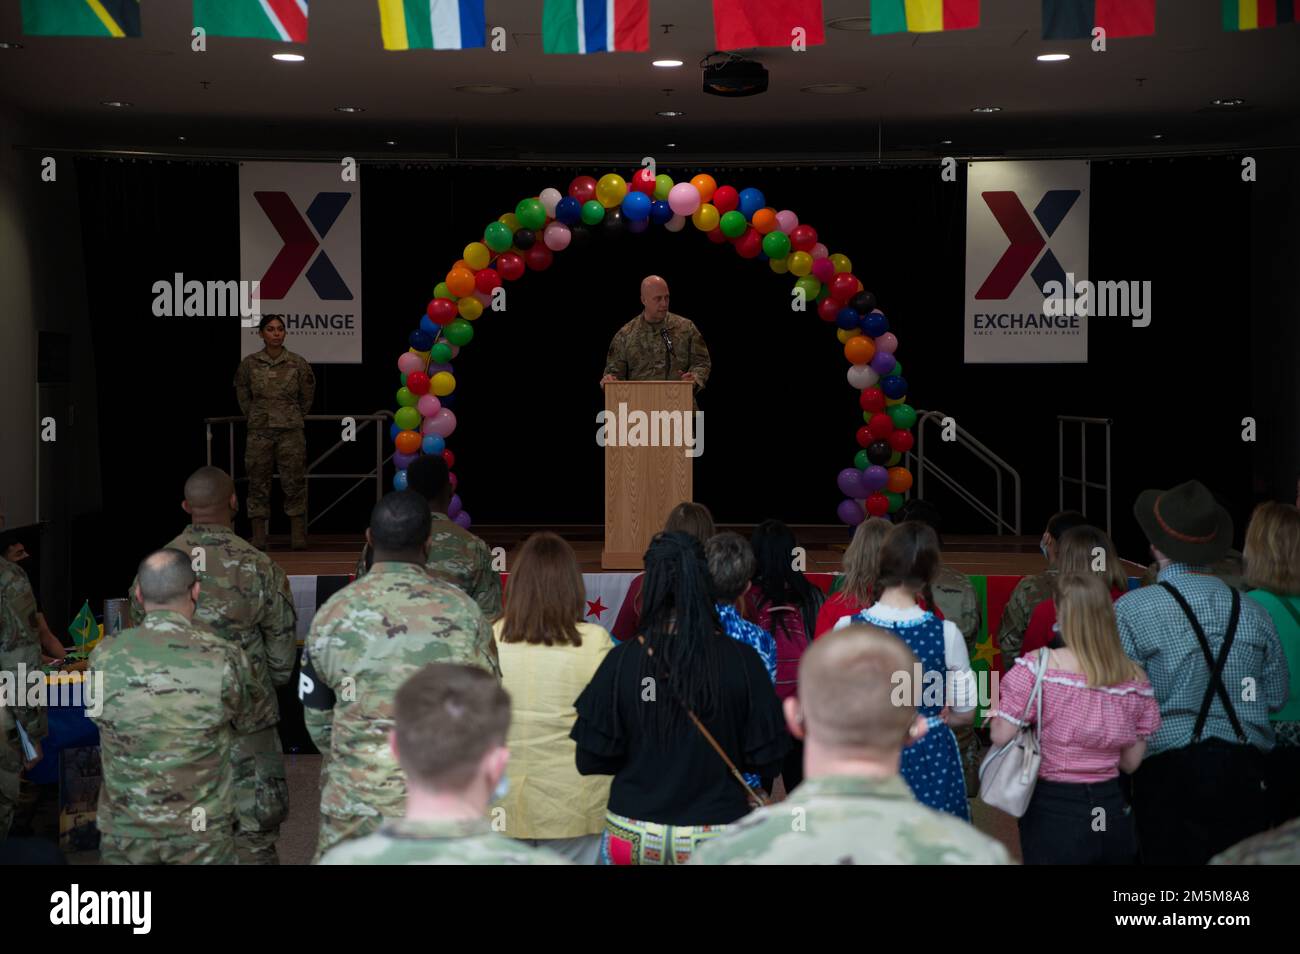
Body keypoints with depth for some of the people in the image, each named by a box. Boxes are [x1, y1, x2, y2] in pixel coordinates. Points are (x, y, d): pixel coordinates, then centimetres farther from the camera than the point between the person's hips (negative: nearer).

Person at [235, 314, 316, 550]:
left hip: (291, 432, -1)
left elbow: (306, 397, 12)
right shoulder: (249, 363, 1)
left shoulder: (298, 364, -1)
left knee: (294, 483, -1)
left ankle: (298, 538, 3)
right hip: (259, 432, 1)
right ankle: (258, 538, 7)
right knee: (258, 484, 3)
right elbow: (242, 395, 15)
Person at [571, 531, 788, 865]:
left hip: (634, 835, 0)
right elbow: (766, 761, -7)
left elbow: (591, 760, -7)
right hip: (716, 832, 0)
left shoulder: (621, 660, -11)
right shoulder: (742, 661, -12)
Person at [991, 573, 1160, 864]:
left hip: (1053, 812, -3)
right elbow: (1131, 762, 5)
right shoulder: (1135, 679, -3)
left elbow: (1001, 737, -13)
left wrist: (996, 711, 6)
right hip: (1113, 811, 3)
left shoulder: (1036, 668, -16)